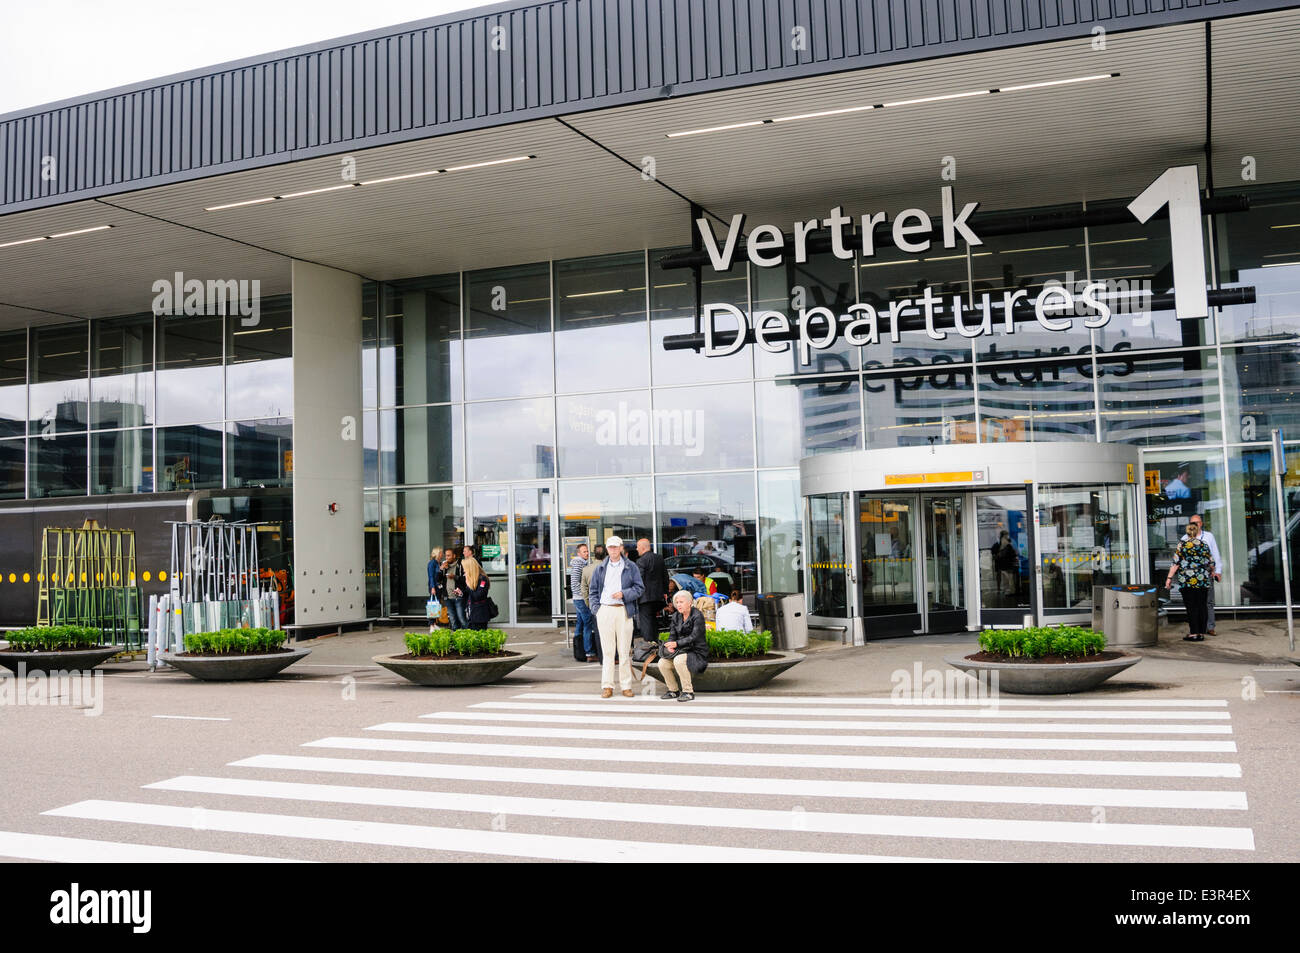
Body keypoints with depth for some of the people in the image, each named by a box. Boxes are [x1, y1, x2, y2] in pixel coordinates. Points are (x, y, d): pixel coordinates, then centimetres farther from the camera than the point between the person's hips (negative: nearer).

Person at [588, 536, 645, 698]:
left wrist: (624, 594, -10)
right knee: (607, 650, 1)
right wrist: (596, 608, 3)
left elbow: (640, 588, 4)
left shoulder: (631, 567, 8)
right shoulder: (600, 569, 15)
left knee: (625, 650, 0)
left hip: (623, 611, -1)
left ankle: (626, 686, 6)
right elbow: (593, 591, 17)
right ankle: (607, 686, 4)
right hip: (605, 611, 2)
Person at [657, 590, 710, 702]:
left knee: (679, 660, -34)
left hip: (697, 652, -7)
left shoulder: (697, 616, -11)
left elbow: (694, 637, -20)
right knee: (662, 663, -15)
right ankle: (674, 690, 3)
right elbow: (672, 635, 8)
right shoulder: (676, 616, 10)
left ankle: (688, 692, -22)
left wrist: (677, 643, -28)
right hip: (681, 651, 7)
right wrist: (670, 645, -15)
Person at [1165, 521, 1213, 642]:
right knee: (1201, 606, 6)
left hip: (1187, 581, -2)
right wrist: (1212, 572, 34)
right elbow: (1211, 562, 13)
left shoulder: (1182, 544, -1)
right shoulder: (1203, 544, 7)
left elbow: (1176, 563, -7)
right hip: (1202, 581, 3)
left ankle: (1193, 633, -5)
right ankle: (1201, 633, 7)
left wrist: (1169, 577, -2)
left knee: (1191, 607, -2)